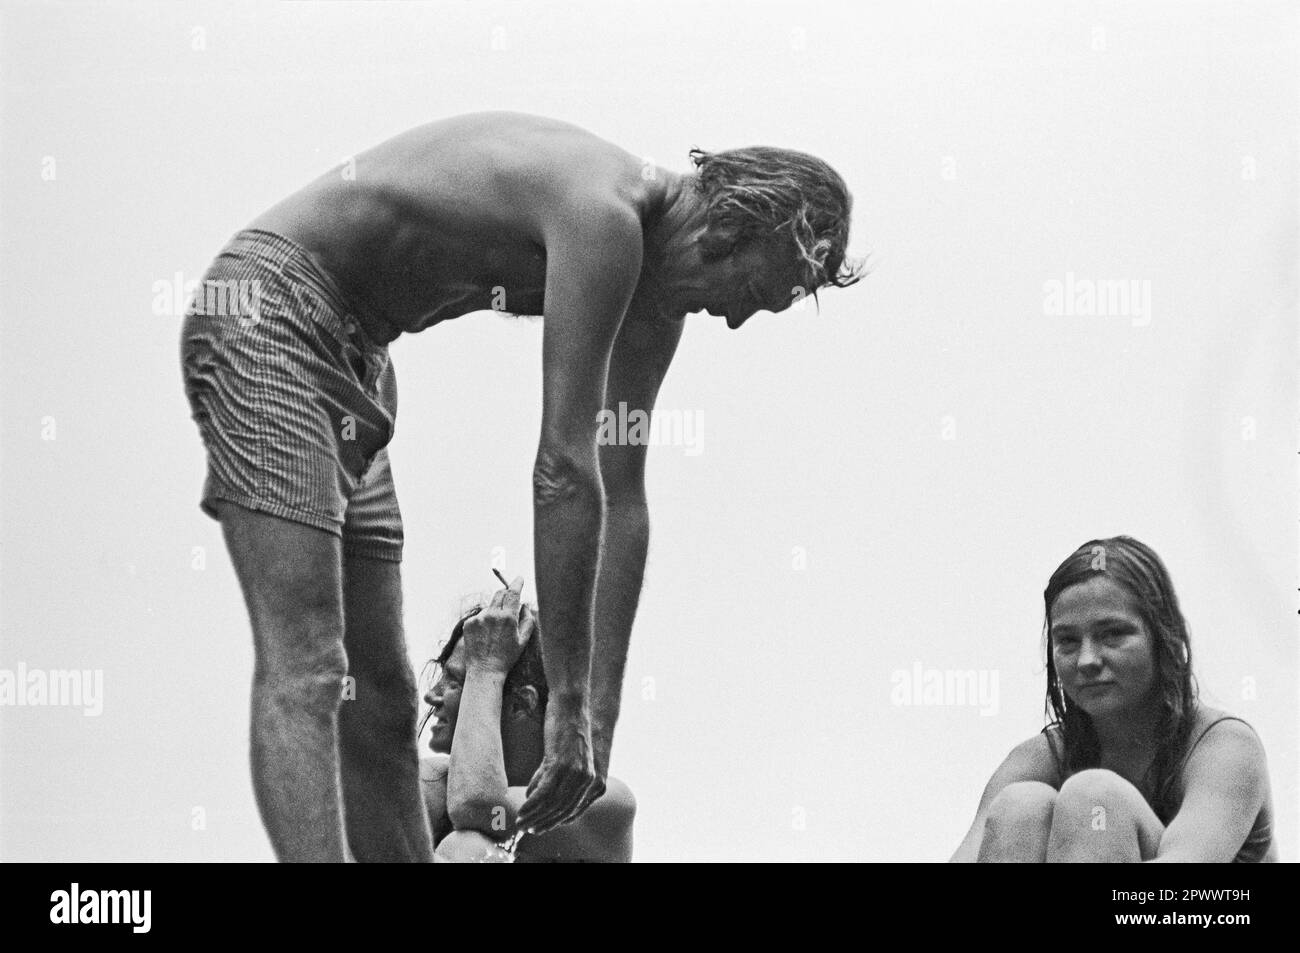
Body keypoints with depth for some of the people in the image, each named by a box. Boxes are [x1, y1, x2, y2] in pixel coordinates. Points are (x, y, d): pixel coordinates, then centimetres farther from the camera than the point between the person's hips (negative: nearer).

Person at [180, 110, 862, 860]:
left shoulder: (656, 273, 5)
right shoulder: (603, 215, -24)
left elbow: (623, 496, 6)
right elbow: (564, 469, -26)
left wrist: (601, 721, 4)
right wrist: (569, 703, -22)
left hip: (352, 349, 10)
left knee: (382, 691, 7)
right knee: (304, 668, -20)